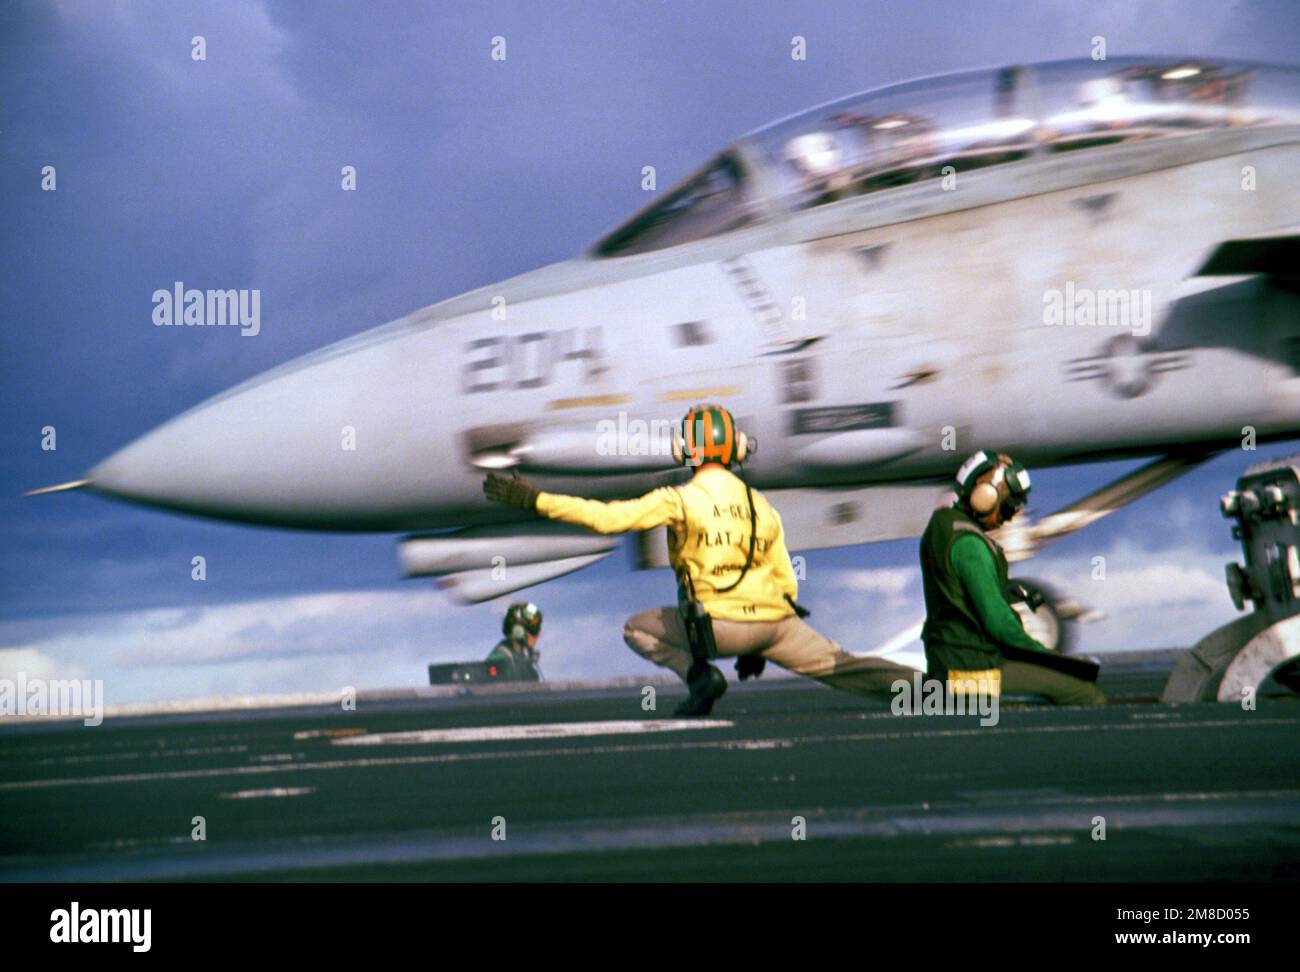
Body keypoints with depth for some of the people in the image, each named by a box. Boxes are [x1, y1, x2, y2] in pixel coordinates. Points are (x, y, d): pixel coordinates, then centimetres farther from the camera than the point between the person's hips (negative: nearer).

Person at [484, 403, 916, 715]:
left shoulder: (678, 500, -4)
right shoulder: (761, 505, 13)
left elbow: (606, 517, -10)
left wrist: (535, 499, -5)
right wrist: (759, 645, 27)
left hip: (718, 622, -4)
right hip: (774, 623, 4)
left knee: (637, 629, 19)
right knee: (840, 666, 14)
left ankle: (700, 674, -2)